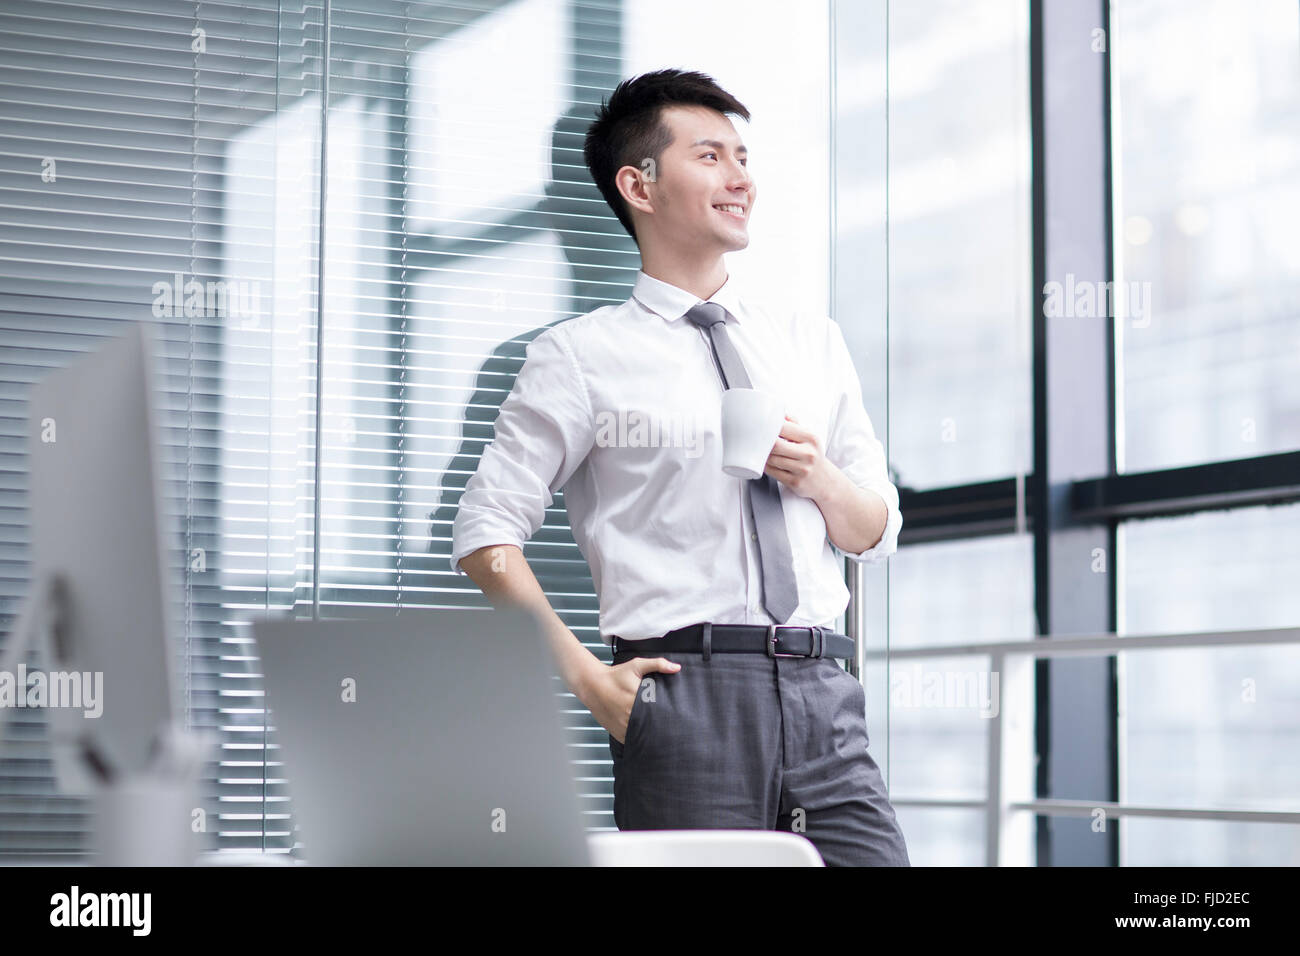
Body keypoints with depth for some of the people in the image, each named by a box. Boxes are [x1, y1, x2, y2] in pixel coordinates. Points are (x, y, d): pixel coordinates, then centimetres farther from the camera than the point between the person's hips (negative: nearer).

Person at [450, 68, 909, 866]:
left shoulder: (814, 342, 19)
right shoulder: (583, 357, 4)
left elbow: (878, 535, 21)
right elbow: (487, 533, -1)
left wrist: (821, 480, -1)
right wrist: (586, 678, -8)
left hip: (824, 690, 4)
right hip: (690, 693, -4)